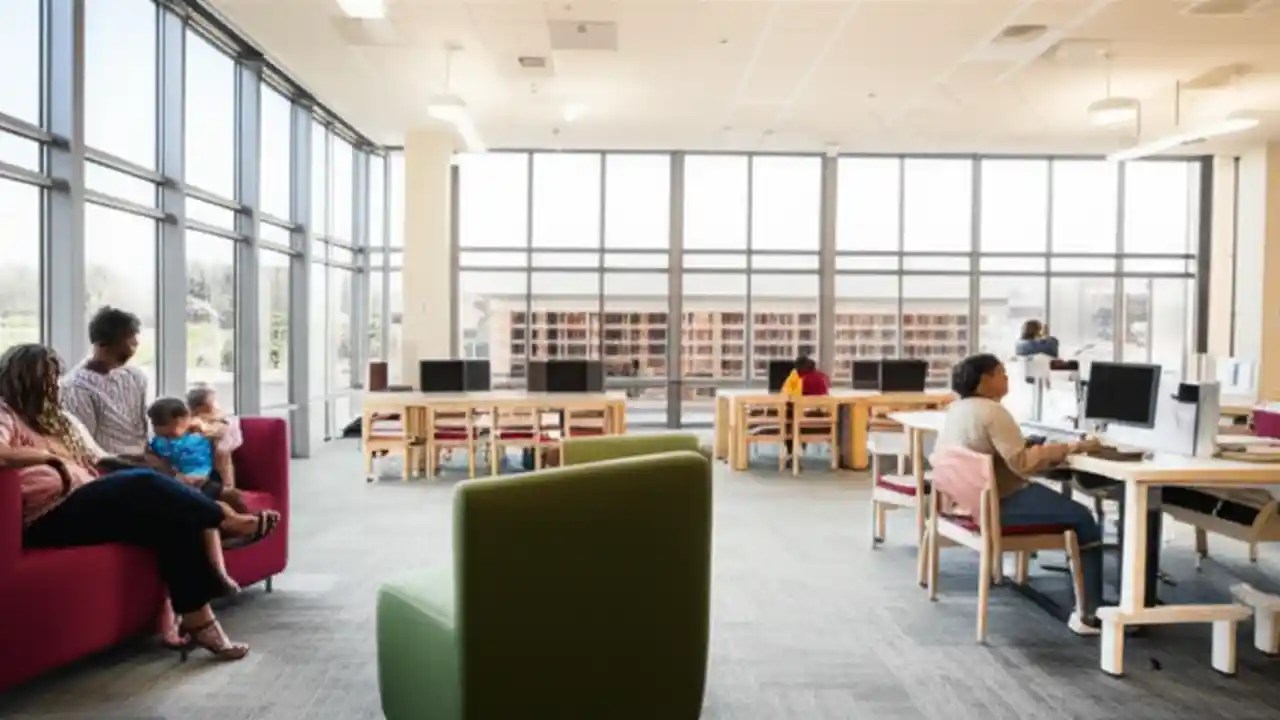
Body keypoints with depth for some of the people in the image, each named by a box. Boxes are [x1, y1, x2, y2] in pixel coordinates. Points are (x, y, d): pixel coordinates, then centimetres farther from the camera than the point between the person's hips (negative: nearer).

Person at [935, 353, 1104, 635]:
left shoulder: (956, 409, 9)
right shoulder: (992, 411, -21)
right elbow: (1022, 462, -26)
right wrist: (1072, 448, -19)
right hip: (998, 504, -10)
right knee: (1084, 519, 0)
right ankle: (1089, 614, 1)